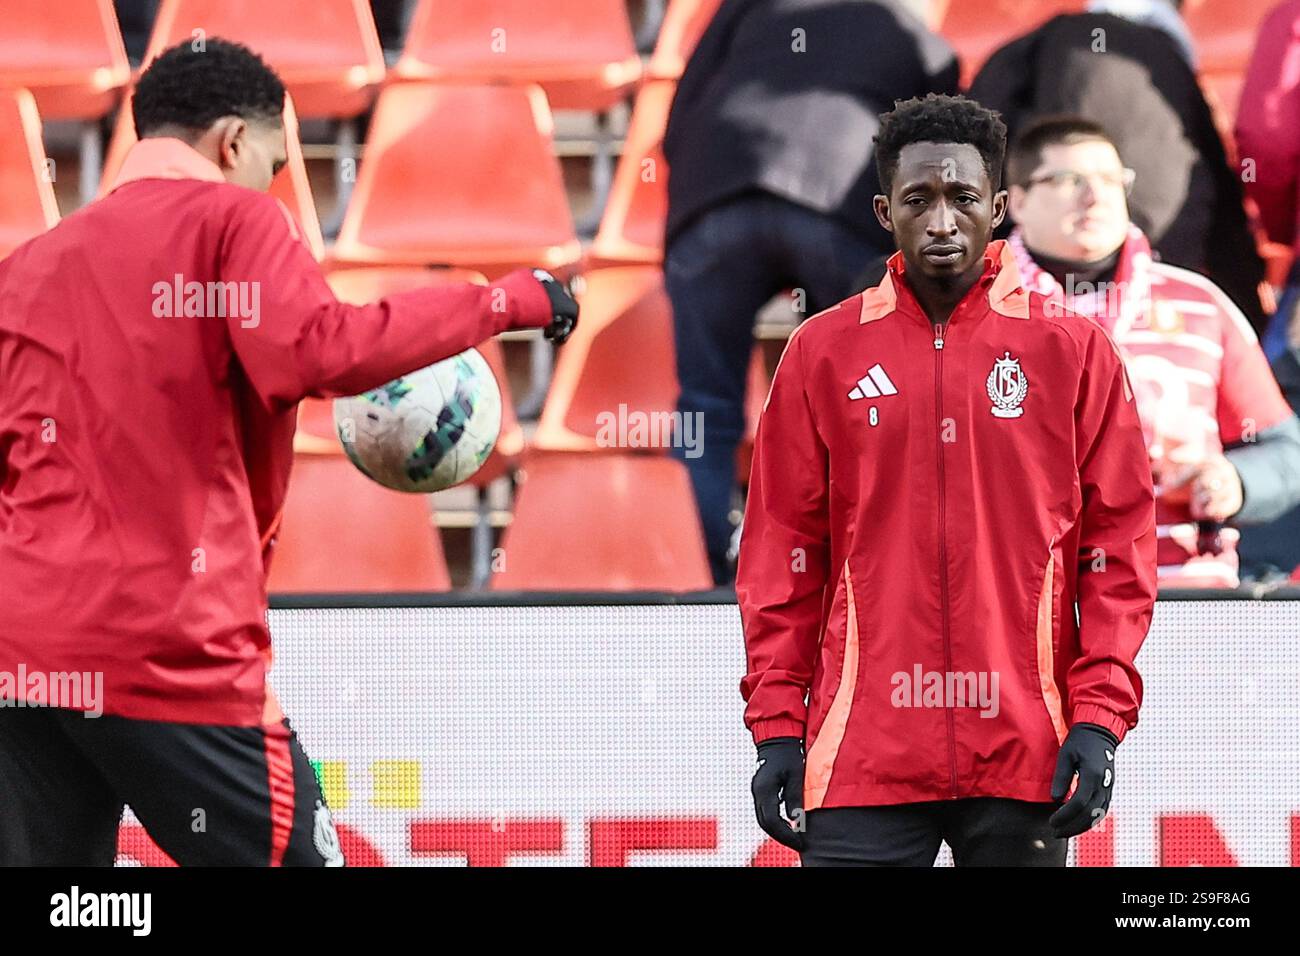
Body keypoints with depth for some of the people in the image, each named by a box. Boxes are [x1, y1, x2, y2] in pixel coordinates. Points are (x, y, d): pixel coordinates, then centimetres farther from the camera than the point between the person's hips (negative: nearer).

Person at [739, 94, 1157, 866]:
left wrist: (1100, 717, -5)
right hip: (863, 757, 0)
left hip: (1024, 750, 0)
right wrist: (777, 727, 1)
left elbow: (1119, 545, 4)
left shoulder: (1074, 350, 5)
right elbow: (783, 555, 7)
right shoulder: (822, 353, 6)